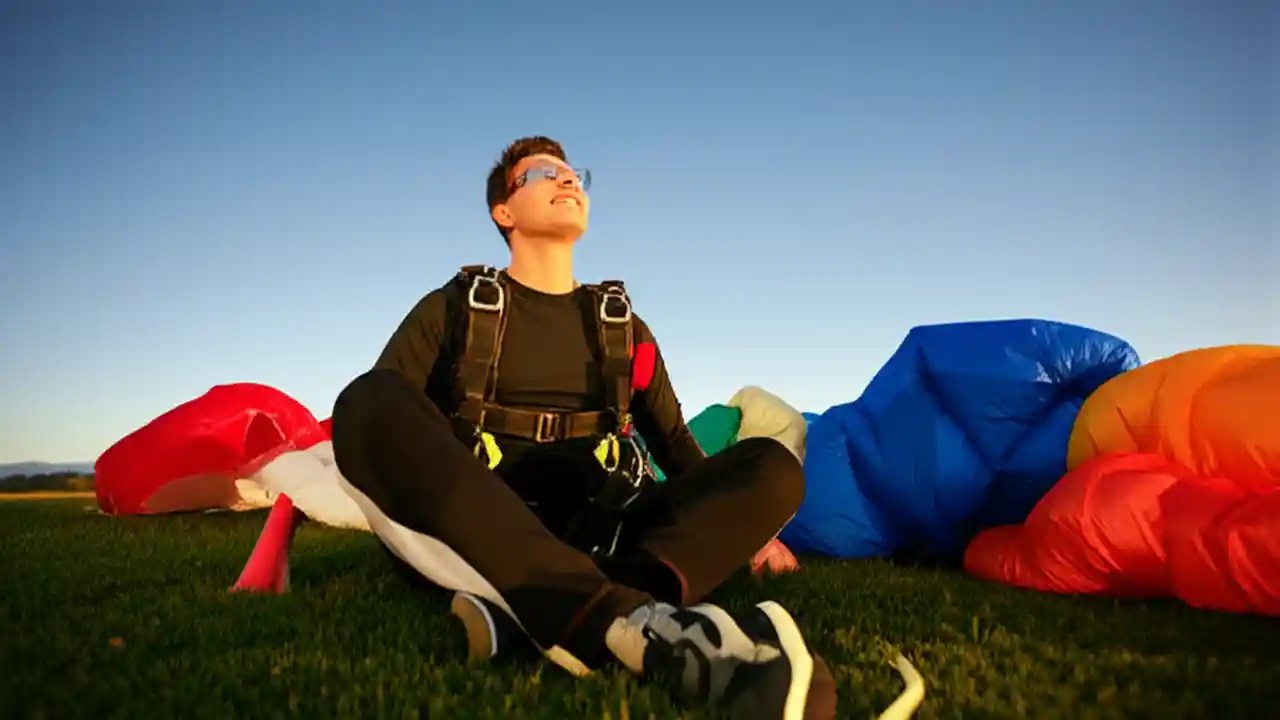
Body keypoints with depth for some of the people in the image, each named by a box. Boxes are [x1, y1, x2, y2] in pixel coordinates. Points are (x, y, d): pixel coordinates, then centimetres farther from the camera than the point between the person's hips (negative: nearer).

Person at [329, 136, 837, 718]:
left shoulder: (623, 325, 20)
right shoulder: (454, 308, 13)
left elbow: (674, 441, 22)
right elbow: (377, 421, 4)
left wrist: (743, 525, 11)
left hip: (598, 537, 2)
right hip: (474, 536, -2)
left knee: (770, 464, -17)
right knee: (370, 400, -29)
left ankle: (548, 613, -40)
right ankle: (628, 622, -47)